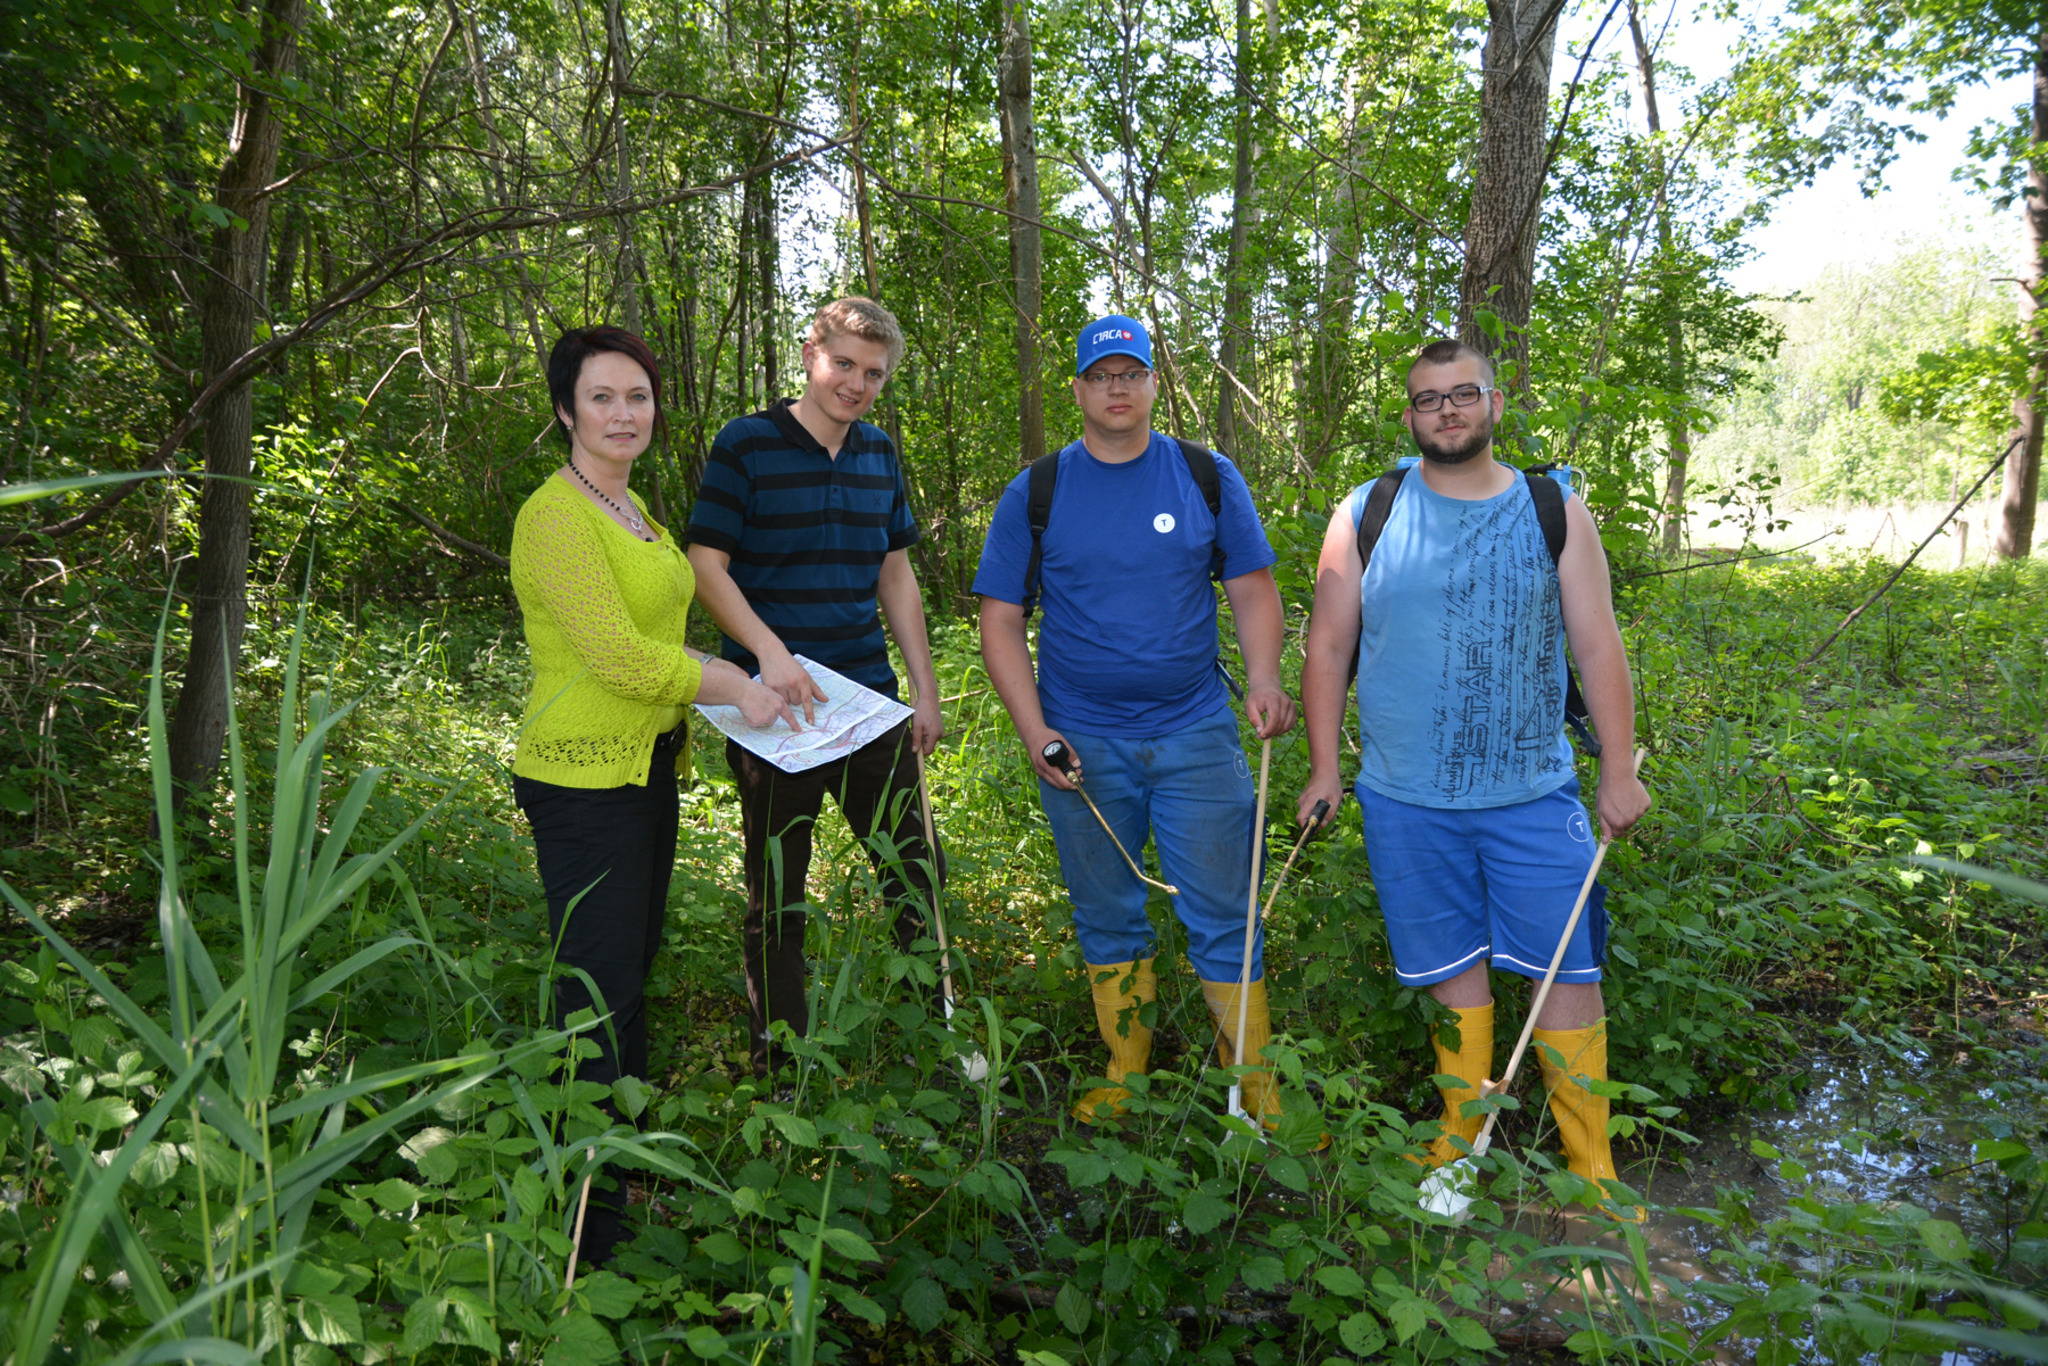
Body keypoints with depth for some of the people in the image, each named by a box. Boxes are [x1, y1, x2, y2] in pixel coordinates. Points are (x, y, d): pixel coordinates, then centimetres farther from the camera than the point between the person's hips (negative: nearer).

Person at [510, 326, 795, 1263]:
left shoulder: (631, 509, 14)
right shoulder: (555, 517, -16)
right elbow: (618, 658, -21)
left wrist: (727, 677, 10)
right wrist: (734, 687, -12)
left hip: (645, 770, 9)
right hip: (582, 780, -9)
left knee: (632, 974, 19)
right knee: (599, 993, -4)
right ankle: (586, 1228, 8)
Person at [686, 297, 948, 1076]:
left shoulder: (880, 454, 10)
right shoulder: (746, 446, -5)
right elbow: (707, 566, -8)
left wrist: (926, 689, 12)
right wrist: (771, 652, -22)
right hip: (775, 708, -5)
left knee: (919, 873, 9)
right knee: (776, 898, 6)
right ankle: (778, 1070, 20)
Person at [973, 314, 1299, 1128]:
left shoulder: (1208, 477, 5)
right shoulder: (1035, 494, 2)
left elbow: (1252, 587, 7)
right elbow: (1000, 619, 2)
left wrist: (1263, 679, -11)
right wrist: (1032, 729, -9)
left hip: (1197, 738, 0)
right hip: (1082, 747, 1)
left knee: (1223, 921, 2)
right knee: (1108, 923, 12)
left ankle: (1257, 1092, 14)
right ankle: (1125, 1078, 27)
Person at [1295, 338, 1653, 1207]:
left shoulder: (1554, 512, 5)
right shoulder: (1366, 516, 4)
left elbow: (1597, 648, 4)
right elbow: (1329, 645, 5)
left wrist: (1619, 770, -1)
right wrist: (1324, 767, 1)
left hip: (1534, 793, 0)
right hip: (1405, 798, 0)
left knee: (1568, 969, 2)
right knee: (1451, 970, 10)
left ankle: (1591, 1166, 17)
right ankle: (1462, 1142, 26)